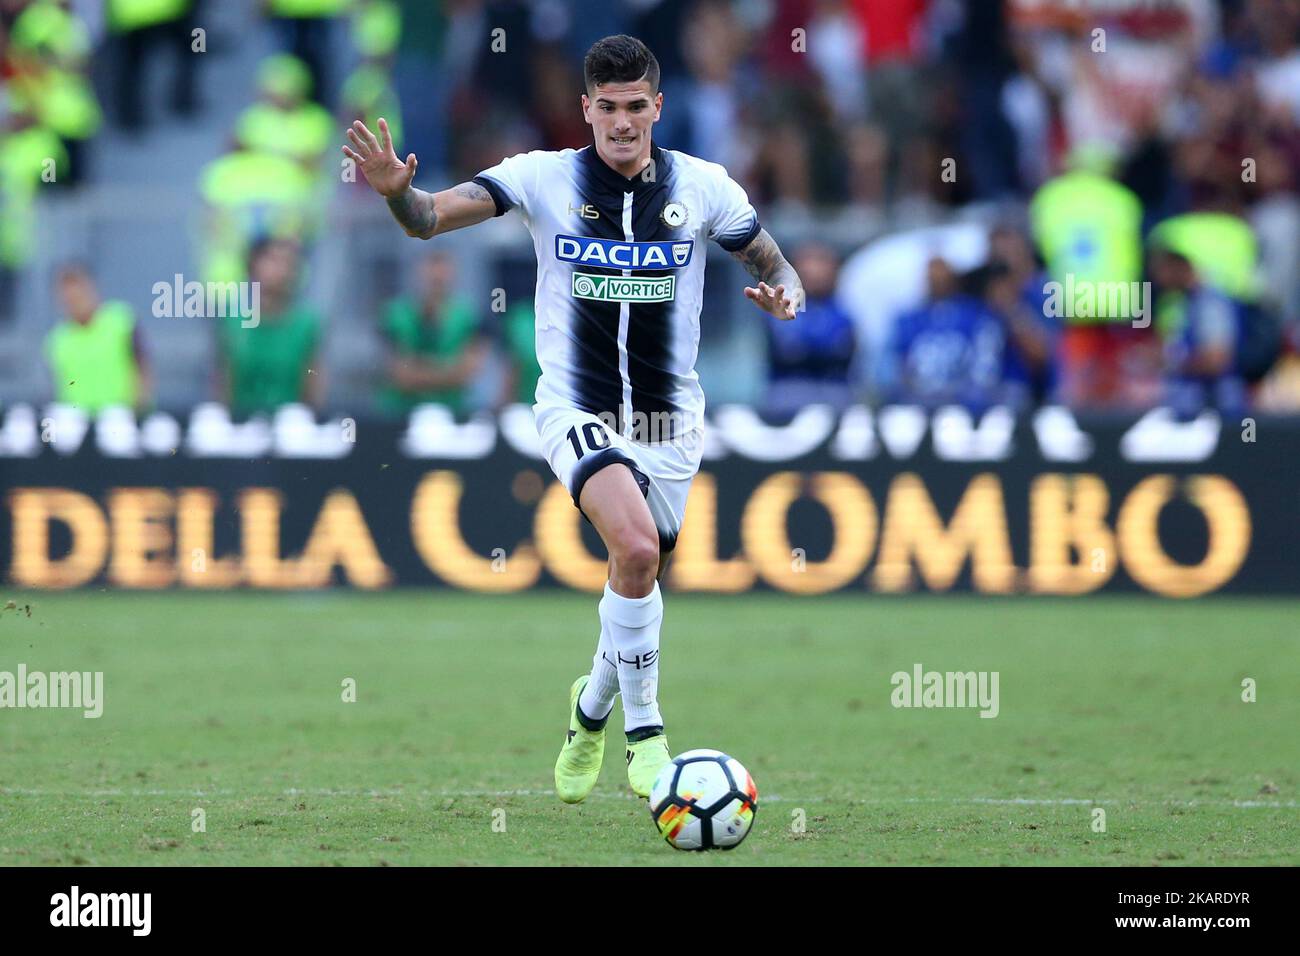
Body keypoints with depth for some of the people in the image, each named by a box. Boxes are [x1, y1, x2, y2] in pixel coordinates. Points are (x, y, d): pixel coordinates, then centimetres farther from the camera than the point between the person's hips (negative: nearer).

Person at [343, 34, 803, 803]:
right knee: (637, 546, -28)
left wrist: (785, 295, -13)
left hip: (669, 420, 3)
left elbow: (773, 265, 11)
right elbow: (430, 219, -13)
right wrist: (397, 192, -35)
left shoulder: (704, 186, -2)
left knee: (639, 585, 12)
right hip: (577, 408, -3)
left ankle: (593, 707, 44)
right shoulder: (544, 177, -7)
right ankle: (645, 733, -13)